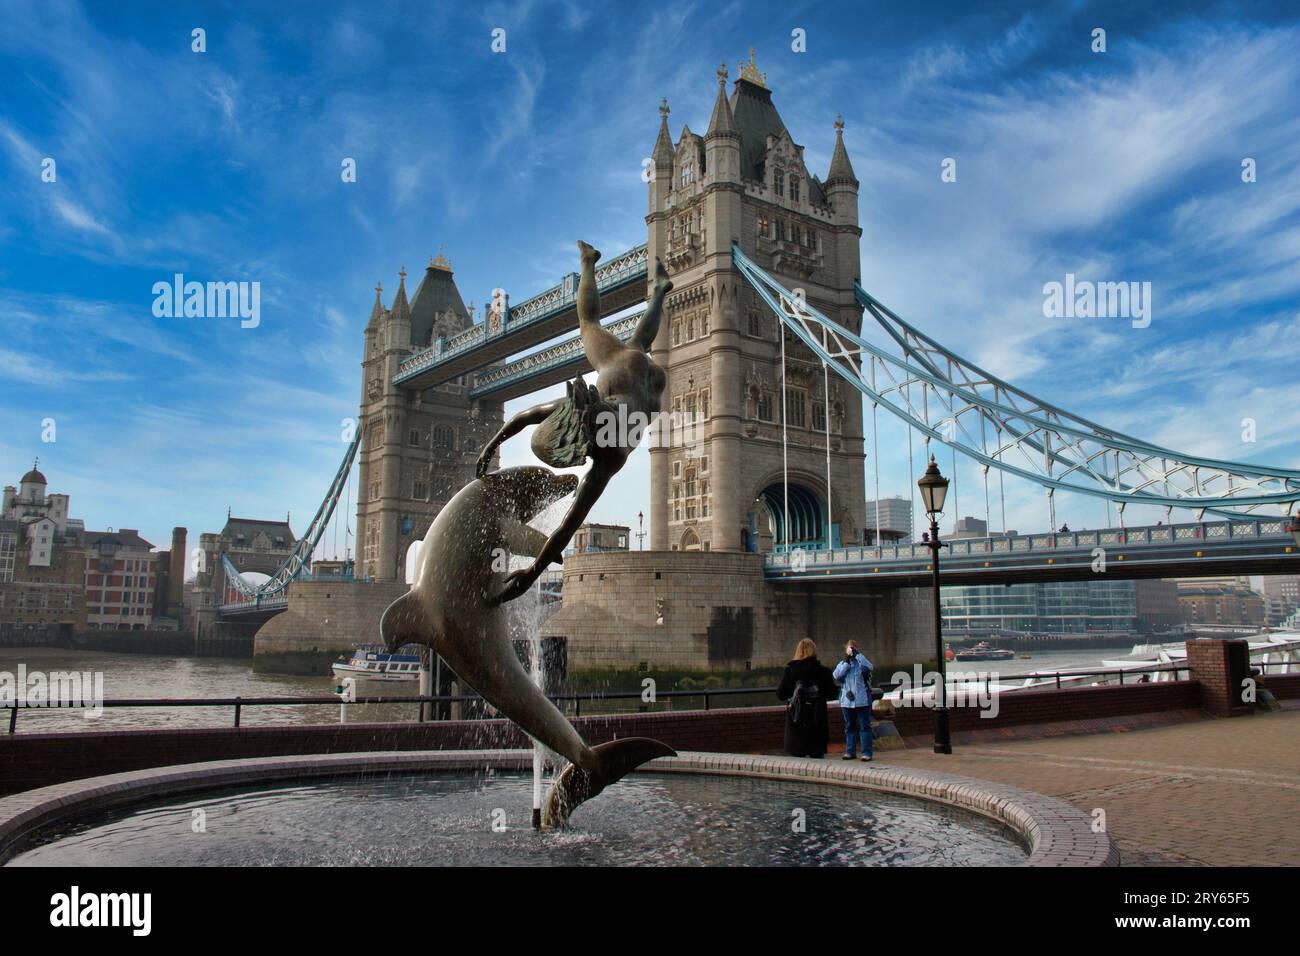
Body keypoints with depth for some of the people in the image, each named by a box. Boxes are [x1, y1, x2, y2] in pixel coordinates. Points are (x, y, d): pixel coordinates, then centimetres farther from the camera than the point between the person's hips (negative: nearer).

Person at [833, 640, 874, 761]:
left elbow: (869, 667, -21)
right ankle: (850, 751, 18)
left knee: (864, 726, -1)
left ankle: (866, 752, 1)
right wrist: (846, 662, -11)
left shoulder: (861, 663, 1)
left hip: (862, 701, -3)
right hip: (847, 701, 3)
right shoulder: (842, 664, 9)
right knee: (849, 727, 11)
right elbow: (836, 675, -7)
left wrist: (858, 654, -23)